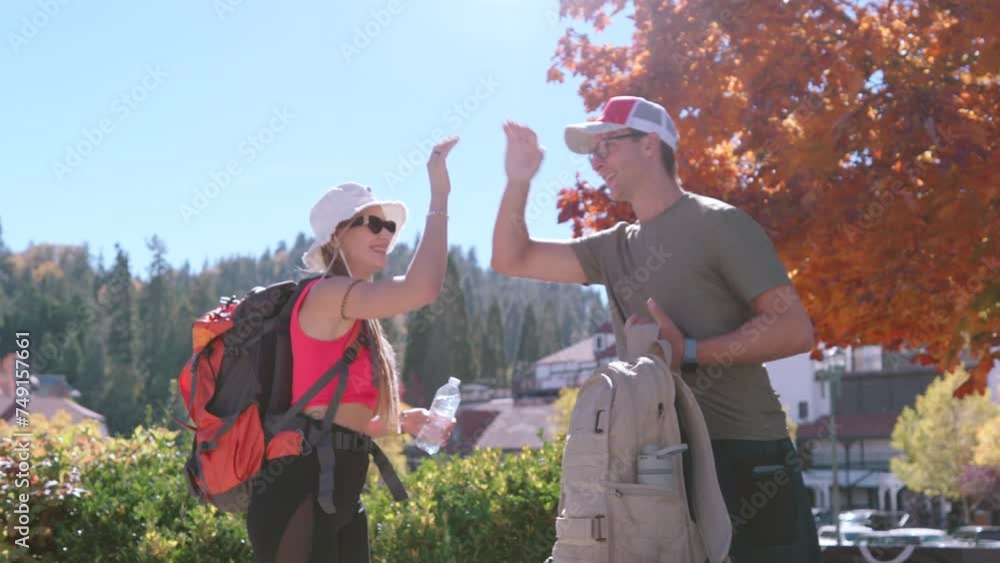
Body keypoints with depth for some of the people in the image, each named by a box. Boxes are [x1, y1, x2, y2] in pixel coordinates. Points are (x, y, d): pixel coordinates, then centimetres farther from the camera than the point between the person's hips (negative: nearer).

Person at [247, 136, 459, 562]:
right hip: (303, 495, -10)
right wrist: (439, 196, -18)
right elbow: (422, 289, -25)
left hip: (341, 499, 10)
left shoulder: (355, 318, 19)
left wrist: (400, 423, 9)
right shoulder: (327, 294, -9)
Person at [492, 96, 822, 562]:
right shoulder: (613, 248, 15)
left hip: (744, 457, -6)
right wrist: (518, 180, 5)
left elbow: (795, 330, -12)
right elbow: (512, 260, 17)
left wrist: (689, 352, -19)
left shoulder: (716, 223, -5)